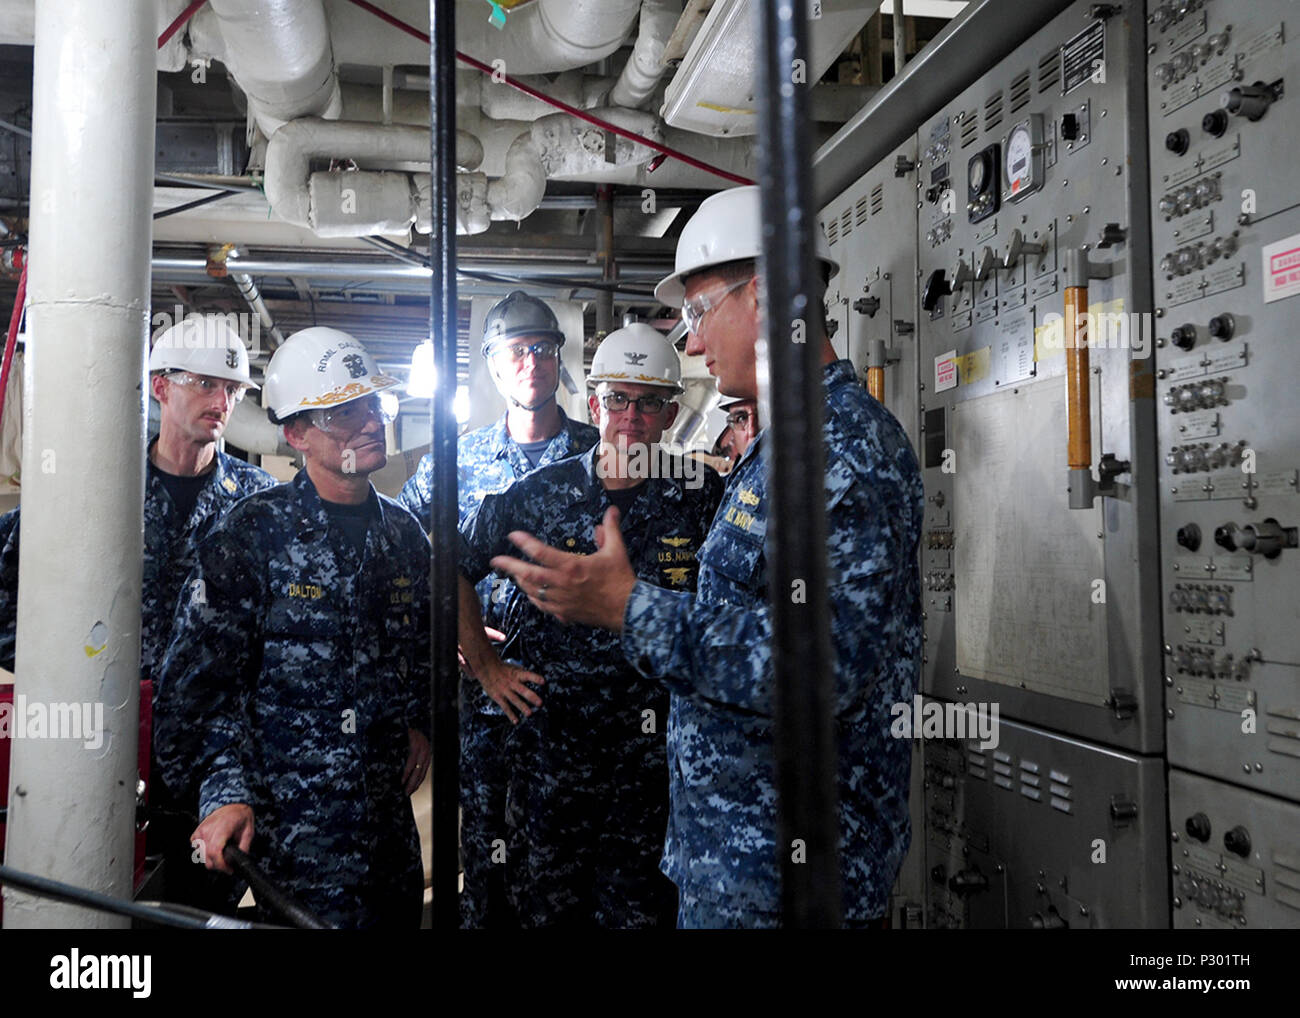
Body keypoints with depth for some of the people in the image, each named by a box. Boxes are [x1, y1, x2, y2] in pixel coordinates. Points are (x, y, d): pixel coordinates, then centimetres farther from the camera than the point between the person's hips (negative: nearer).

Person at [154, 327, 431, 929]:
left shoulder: (403, 532, 8)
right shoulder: (256, 531, -10)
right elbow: (201, 674, -11)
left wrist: (419, 721, 8)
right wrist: (224, 790, -18)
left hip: (390, 810, 6)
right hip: (288, 816, -6)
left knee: (400, 917, 16)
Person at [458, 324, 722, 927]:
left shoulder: (705, 497, -3)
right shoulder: (537, 493, -1)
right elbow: (453, 567, 9)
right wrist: (485, 665, 7)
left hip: (654, 749, -1)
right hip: (550, 741, 1)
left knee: (639, 909, 10)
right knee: (542, 905, 13)